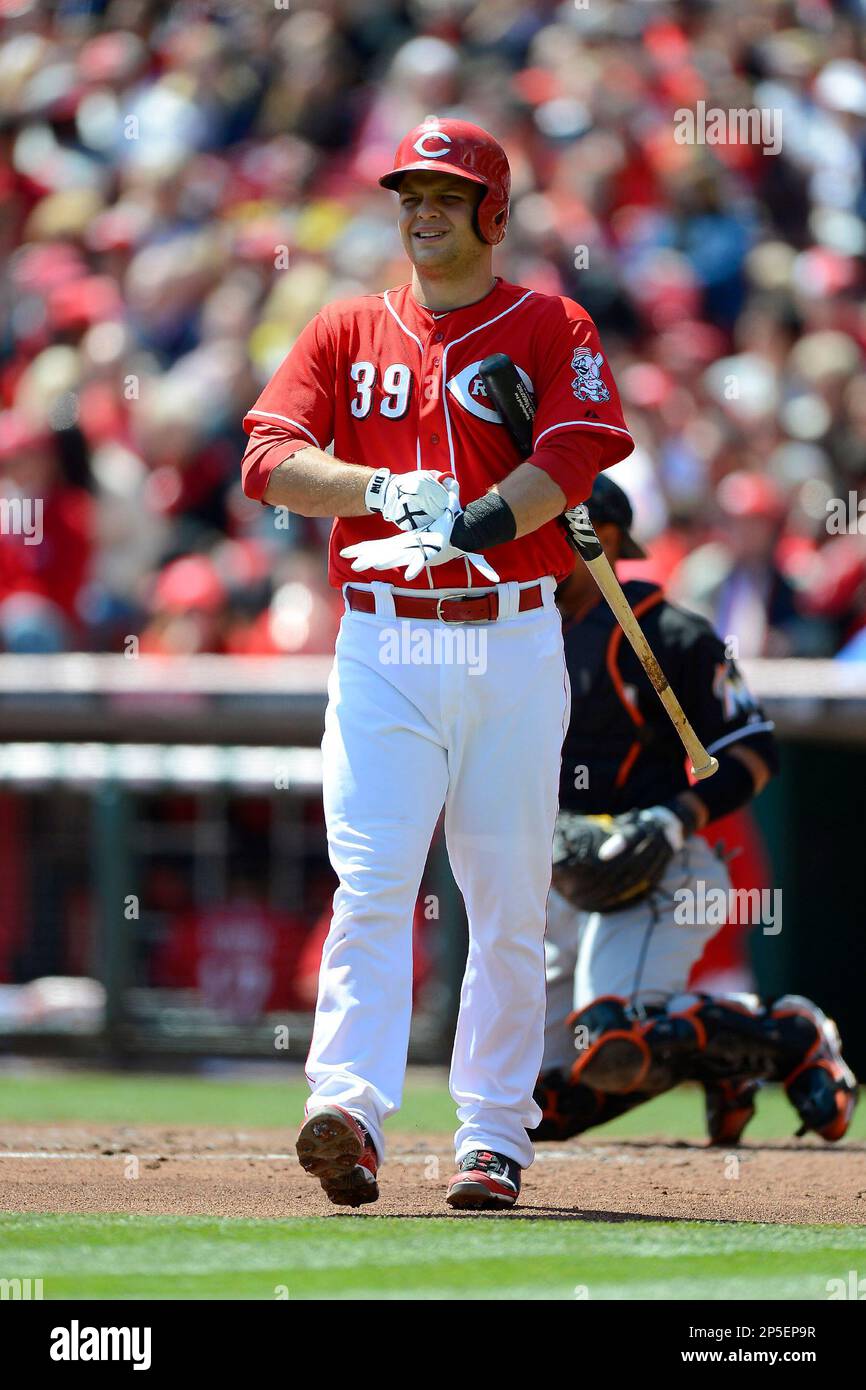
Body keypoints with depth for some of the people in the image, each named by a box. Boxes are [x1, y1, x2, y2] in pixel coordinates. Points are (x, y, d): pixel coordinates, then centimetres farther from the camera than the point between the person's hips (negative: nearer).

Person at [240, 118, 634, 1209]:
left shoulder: (551, 330, 5)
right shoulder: (347, 333, 11)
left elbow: (573, 459, -12)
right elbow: (268, 458, -2)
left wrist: (469, 525, -29)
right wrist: (386, 491, -20)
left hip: (514, 641, 0)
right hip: (382, 646, 0)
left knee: (509, 904, 3)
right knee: (372, 885, -14)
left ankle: (492, 1137, 10)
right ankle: (349, 1112, -25)